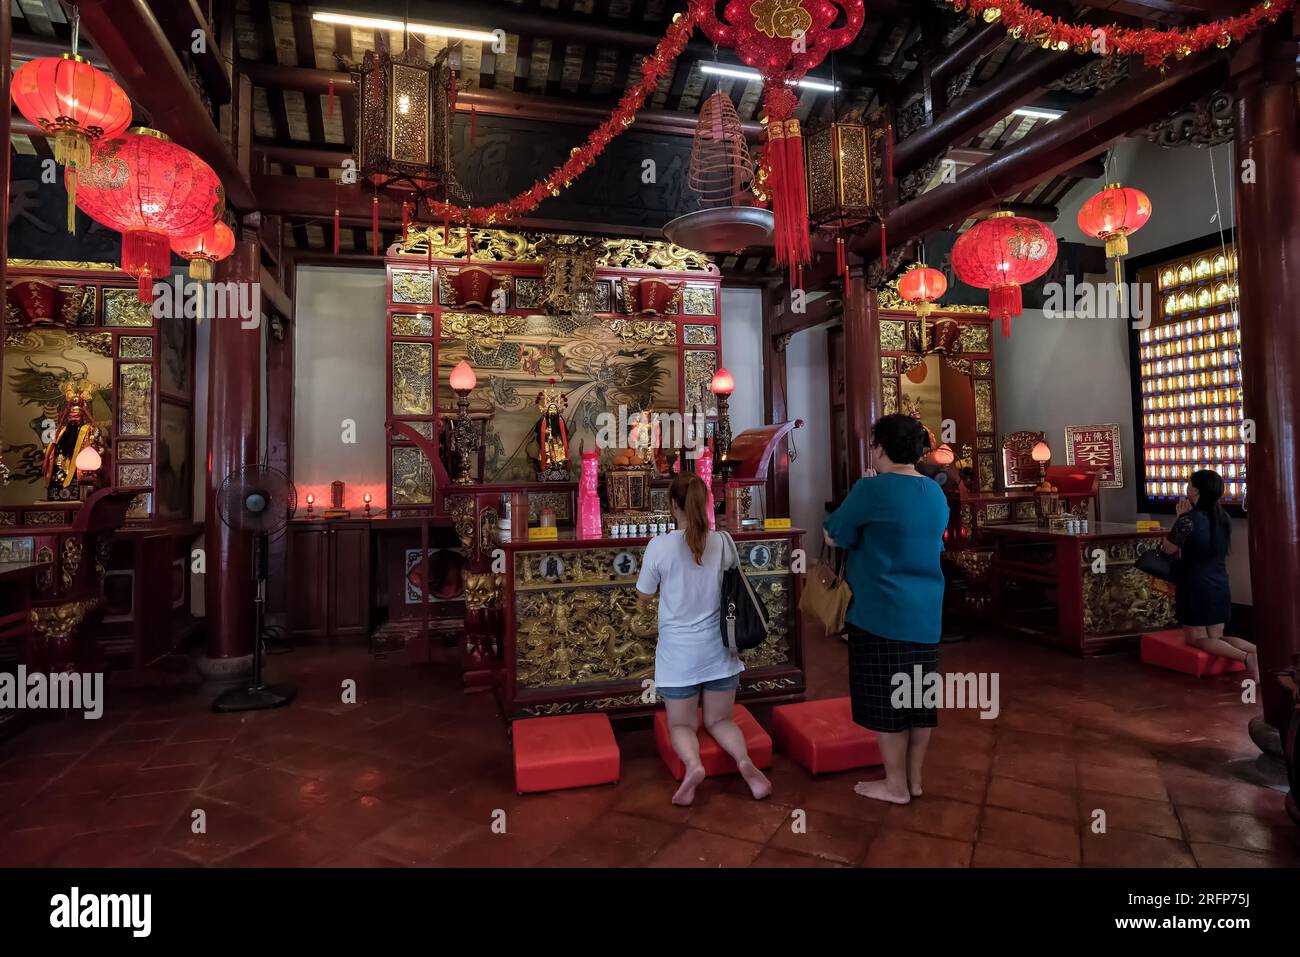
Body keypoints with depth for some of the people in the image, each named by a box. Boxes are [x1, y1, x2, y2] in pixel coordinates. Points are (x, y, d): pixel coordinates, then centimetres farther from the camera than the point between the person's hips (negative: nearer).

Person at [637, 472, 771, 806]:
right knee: (719, 720, 20)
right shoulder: (722, 543, -6)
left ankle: (693, 764, -16)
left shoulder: (660, 545, -14)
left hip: (679, 652, -2)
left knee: (682, 724, 15)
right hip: (718, 647, 3)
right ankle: (744, 761, -10)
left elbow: (644, 595, -1)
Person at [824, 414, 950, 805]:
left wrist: (846, 514, 11)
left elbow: (834, 537, -6)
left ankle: (895, 785, 17)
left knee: (886, 698, 5)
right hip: (926, 611, 8)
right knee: (918, 695, 15)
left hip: (882, 611, -7)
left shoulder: (872, 488, -15)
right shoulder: (937, 493, 9)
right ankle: (915, 779, 27)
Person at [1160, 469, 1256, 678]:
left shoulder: (1189, 519, -18)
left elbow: (1168, 548, -5)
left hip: (1195, 587, -7)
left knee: (1197, 639, 4)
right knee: (1216, 638, 16)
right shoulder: (1223, 518, 5)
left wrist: (1180, 517, 1)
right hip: (1220, 586, 7)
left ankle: (1245, 656, -19)